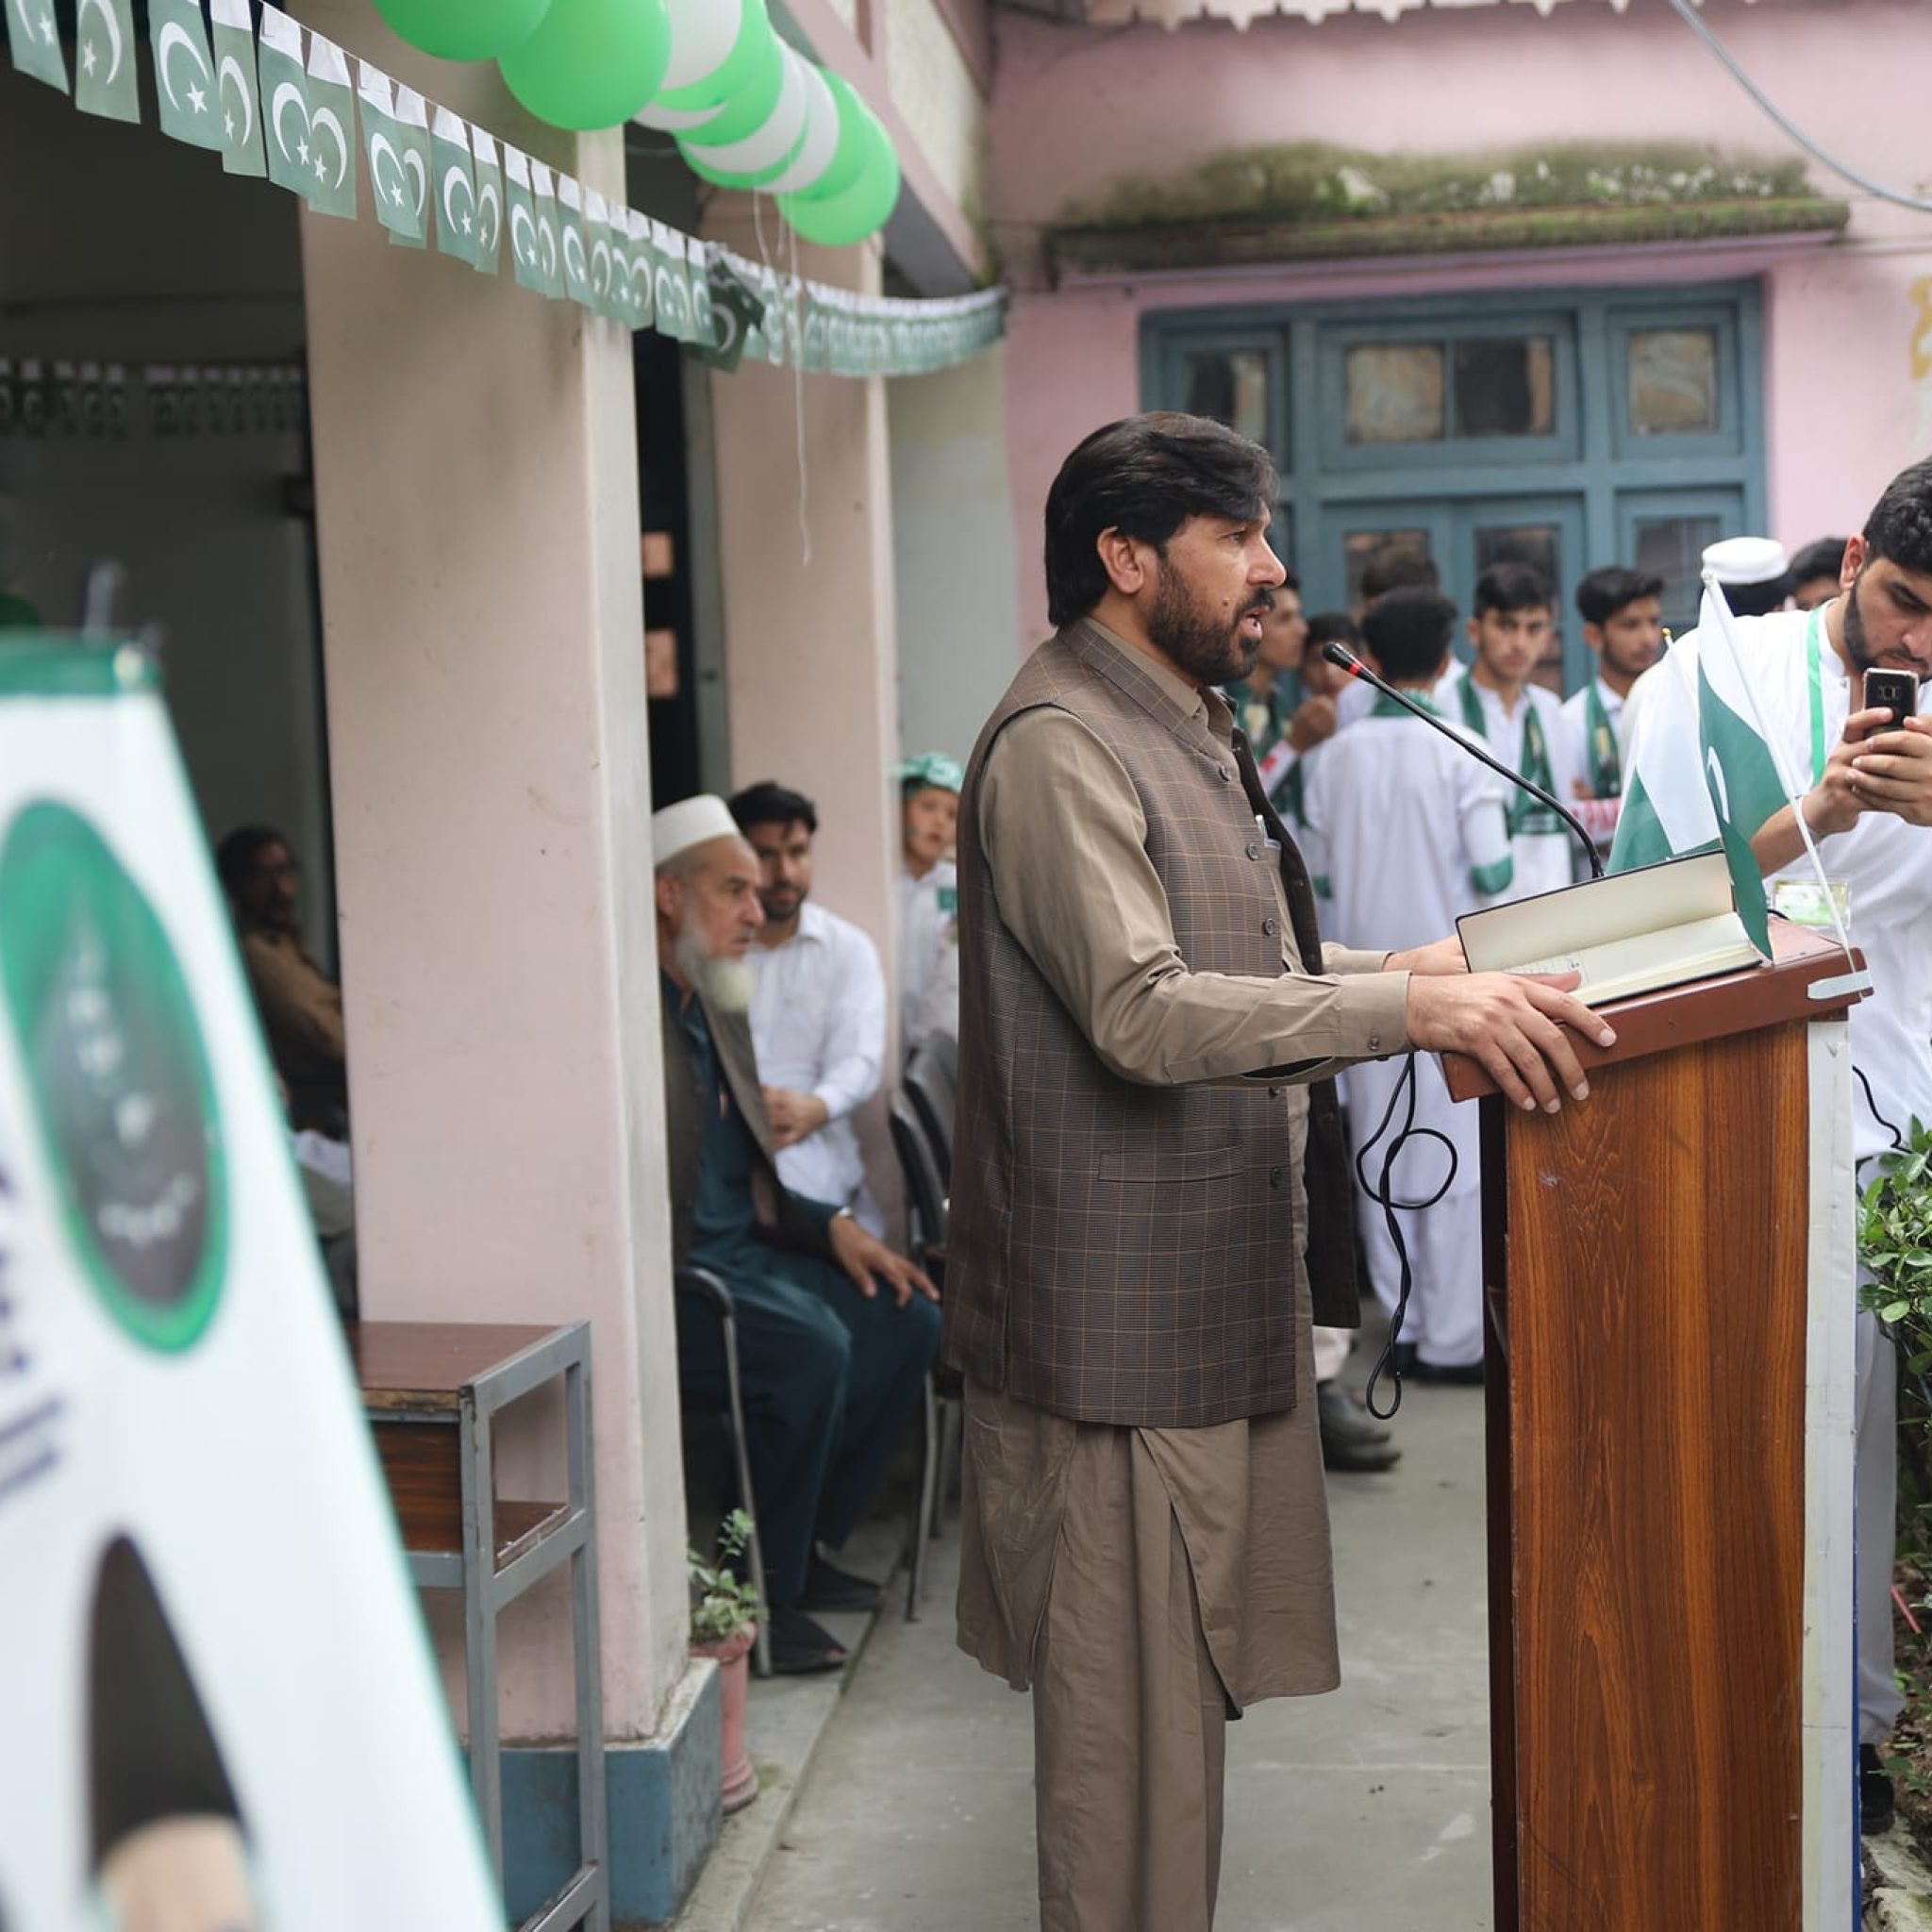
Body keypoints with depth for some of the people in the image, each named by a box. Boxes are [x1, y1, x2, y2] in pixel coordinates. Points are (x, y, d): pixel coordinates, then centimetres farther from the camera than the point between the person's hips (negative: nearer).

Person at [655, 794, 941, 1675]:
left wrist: (833, 1227, 7)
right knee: (812, 1345, -29)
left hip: (738, 1252, 10)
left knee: (907, 1322, -2)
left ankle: (804, 1546, 9)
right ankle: (758, 1591, -12)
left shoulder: (718, 1009, 17)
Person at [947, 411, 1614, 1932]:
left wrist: (1424, 966, 14)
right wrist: (1413, 1011, -32)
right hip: (1126, 1307, -10)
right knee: (1130, 1701, -1)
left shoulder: (1188, 732, 18)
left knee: (1192, 1676, 18)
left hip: (1224, 1282, 10)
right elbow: (1143, 1012, -27)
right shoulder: (1060, 746, -17)